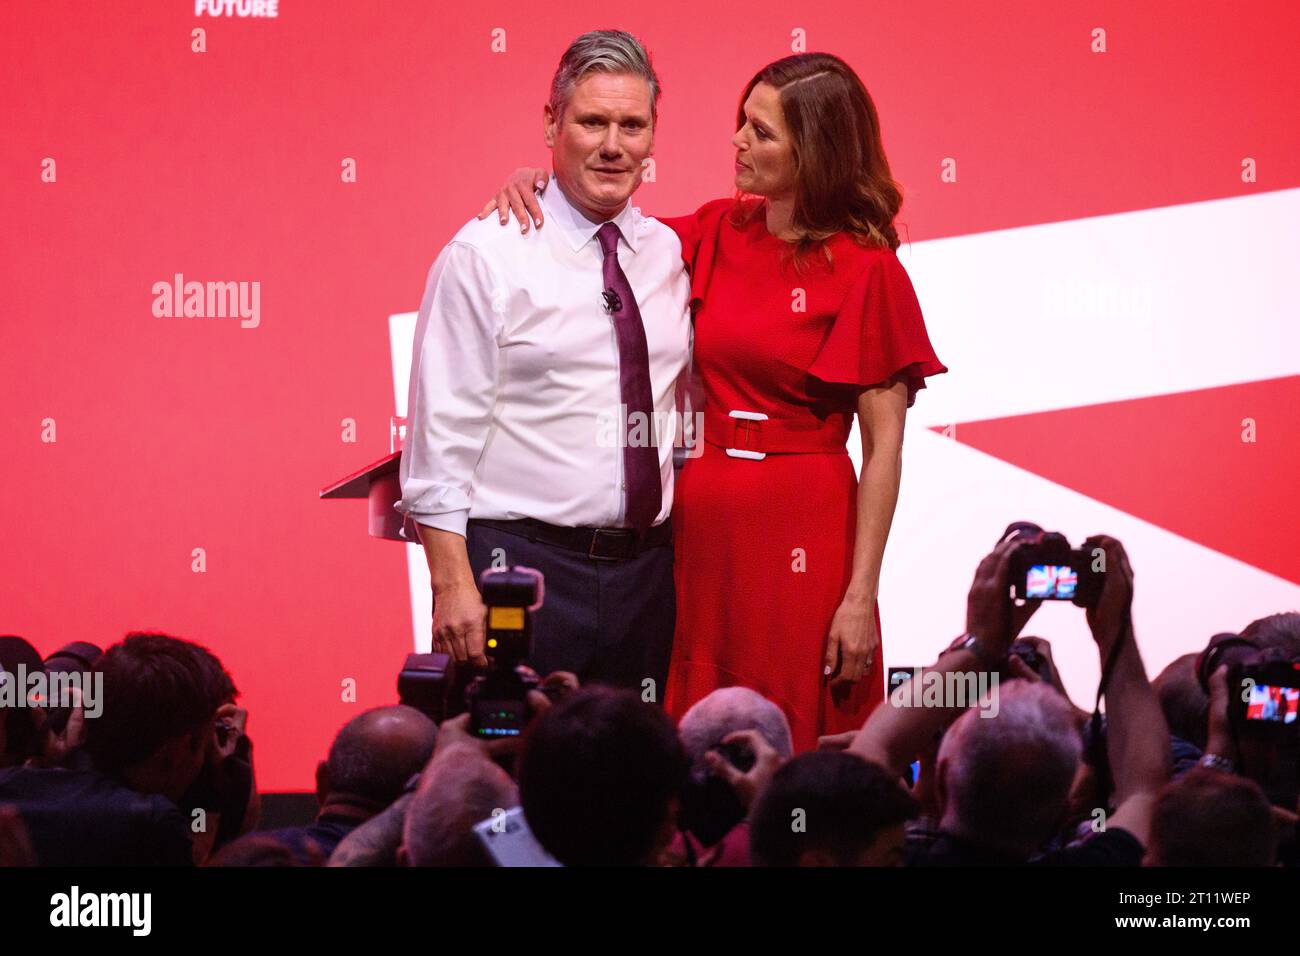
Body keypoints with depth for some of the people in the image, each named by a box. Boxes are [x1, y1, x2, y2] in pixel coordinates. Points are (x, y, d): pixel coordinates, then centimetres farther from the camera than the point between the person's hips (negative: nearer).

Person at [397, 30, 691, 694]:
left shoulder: (670, 256, 11)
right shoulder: (486, 256, -5)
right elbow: (442, 433, -8)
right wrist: (453, 583, -16)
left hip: (646, 579, 5)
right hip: (521, 565, -5)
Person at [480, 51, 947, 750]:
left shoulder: (864, 270, -9)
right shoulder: (720, 231, 8)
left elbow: (884, 448, -10)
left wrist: (861, 597, -15)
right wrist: (532, 183, 0)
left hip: (799, 535, -5)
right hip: (699, 527, 6)